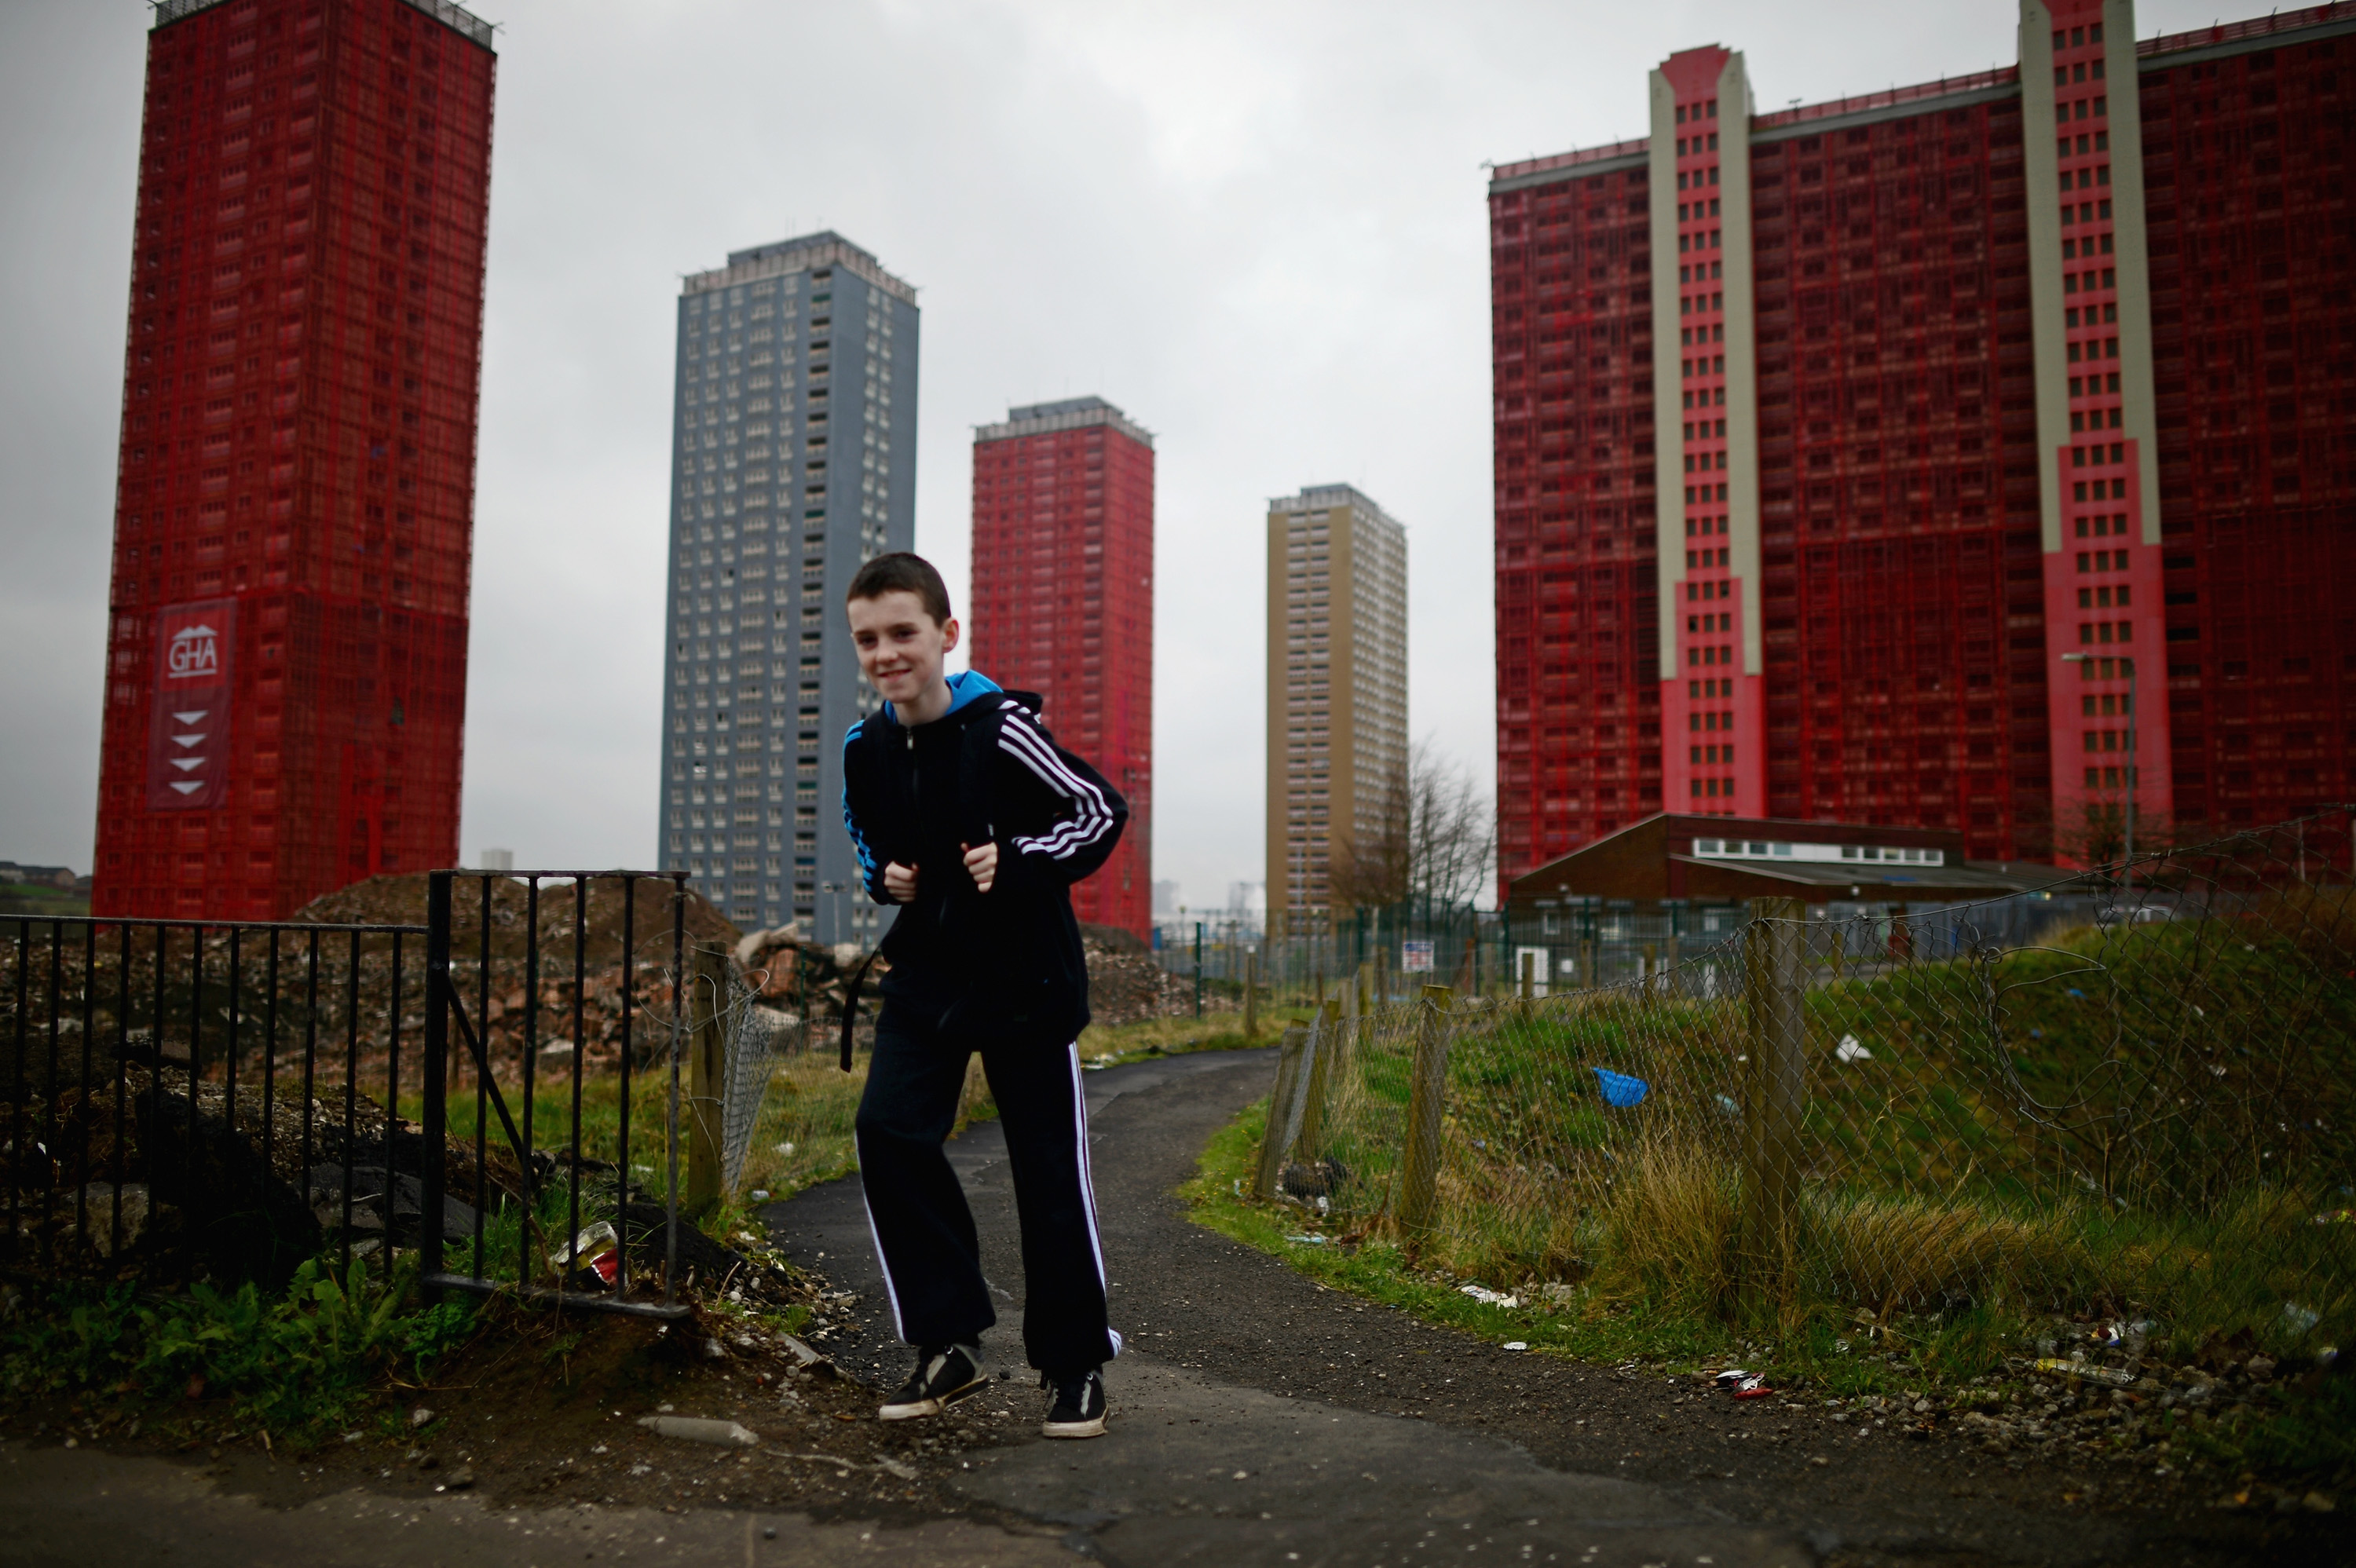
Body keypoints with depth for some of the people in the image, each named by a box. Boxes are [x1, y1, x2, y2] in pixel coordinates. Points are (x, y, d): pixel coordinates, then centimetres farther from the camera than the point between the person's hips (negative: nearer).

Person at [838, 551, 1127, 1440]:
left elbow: (1102, 812, -10)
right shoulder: (864, 749, 2)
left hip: (1025, 978, -5)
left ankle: (1074, 1363, 19)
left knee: (1048, 1168, 1)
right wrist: (882, 877, 0)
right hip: (925, 975, 5)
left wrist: (1019, 862, -22)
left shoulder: (1003, 728, -16)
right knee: (886, 1131, -12)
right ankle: (948, 1342, 2)